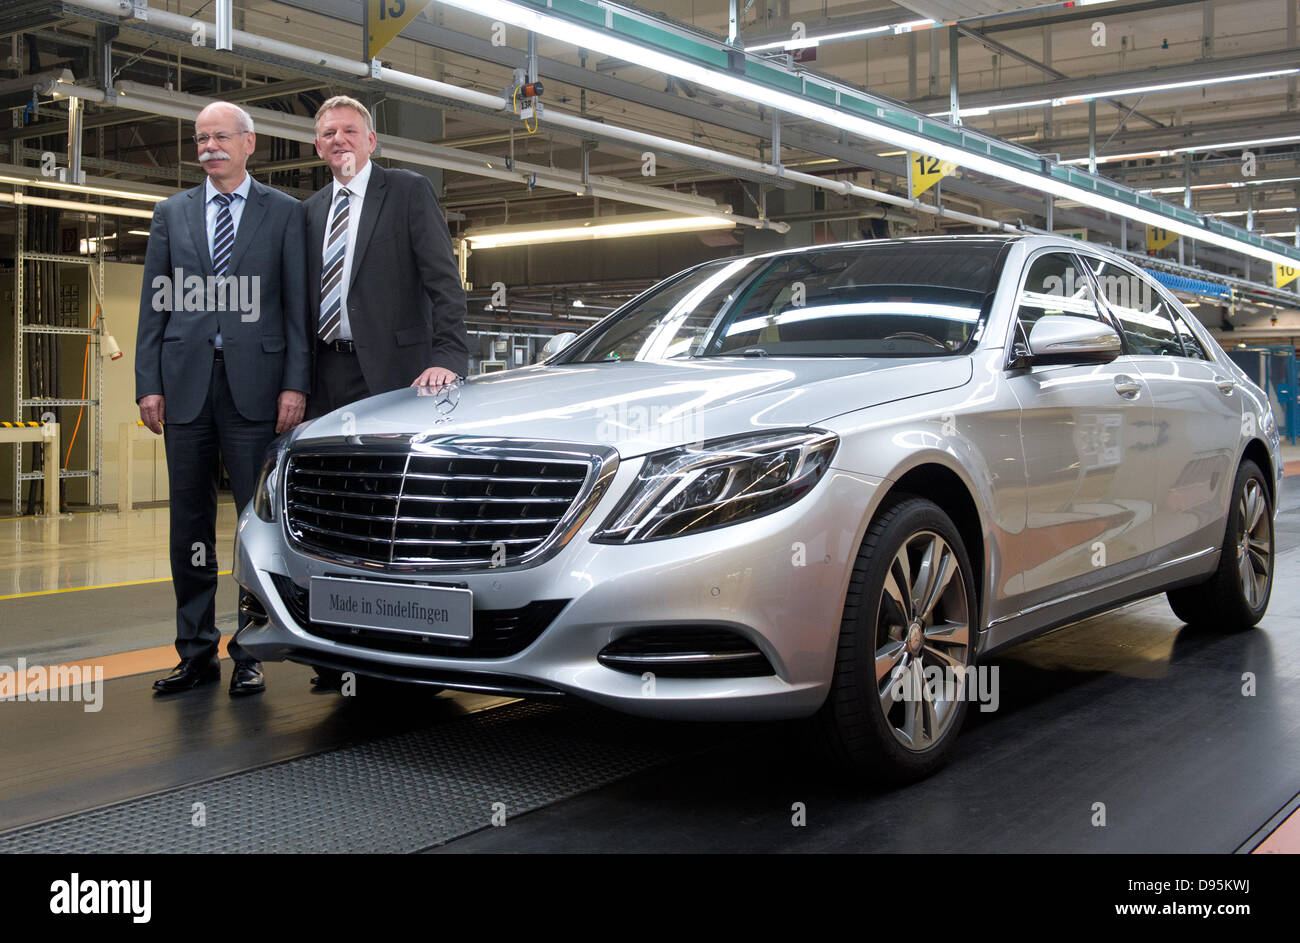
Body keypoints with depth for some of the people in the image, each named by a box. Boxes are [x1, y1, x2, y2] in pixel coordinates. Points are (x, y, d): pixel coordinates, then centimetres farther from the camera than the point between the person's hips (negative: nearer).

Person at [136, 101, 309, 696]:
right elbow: (153, 306, 12)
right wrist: (147, 383, 2)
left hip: (254, 384, -3)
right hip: (185, 384, 3)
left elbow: (298, 306, 3)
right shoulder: (171, 214, 15)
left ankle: (249, 653, 8)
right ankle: (196, 653, 14)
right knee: (190, 519, 6)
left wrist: (296, 384, -7)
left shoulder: (283, 213, 8)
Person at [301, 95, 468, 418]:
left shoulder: (410, 190, 1)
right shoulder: (311, 209, 17)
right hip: (325, 374, 5)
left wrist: (449, 357, -19)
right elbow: (310, 296, 18)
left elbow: (444, 281, -7)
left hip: (392, 371, -5)